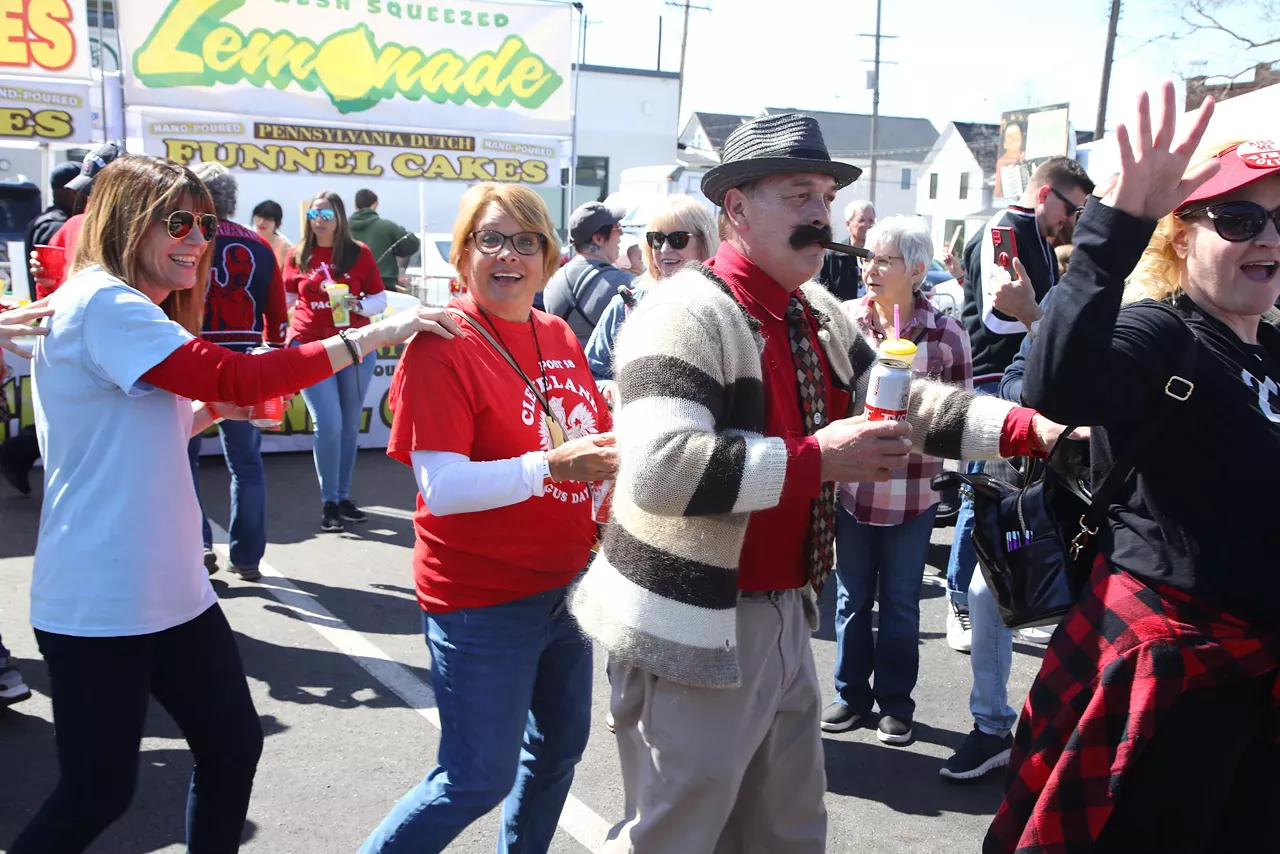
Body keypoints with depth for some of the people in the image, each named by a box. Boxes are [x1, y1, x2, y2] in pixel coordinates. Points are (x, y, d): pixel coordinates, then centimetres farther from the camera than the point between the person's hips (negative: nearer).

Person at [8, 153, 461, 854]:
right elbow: (232, 377, -25)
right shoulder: (101, 302, -15)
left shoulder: (130, 310, 16)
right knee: (99, 790, 3)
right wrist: (373, 335, -23)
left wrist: (208, 410, 6)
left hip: (171, 590, 9)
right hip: (98, 605, -9)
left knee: (234, 745, 12)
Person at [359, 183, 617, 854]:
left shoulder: (559, 336, 5)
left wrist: (618, 451, -8)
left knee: (560, 743, 22)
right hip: (483, 600, -7)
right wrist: (550, 466, -32)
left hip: (566, 583, 8)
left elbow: (594, 435, 14)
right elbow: (442, 487, -22)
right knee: (479, 779, 2)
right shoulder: (442, 345, -16)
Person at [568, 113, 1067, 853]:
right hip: (694, 627, -9)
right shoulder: (688, 313, -19)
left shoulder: (820, 316, 10)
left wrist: (1030, 427, -3)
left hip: (784, 613, 9)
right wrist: (815, 459, -29)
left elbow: (905, 402, 11)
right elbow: (659, 468, -31)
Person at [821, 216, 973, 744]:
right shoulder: (845, 318, -4)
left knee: (900, 601, 13)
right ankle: (852, 693, 32)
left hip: (912, 493, -1)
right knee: (852, 596, 14)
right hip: (852, 486, 2)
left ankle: (895, 701, 30)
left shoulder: (946, 334, -8)